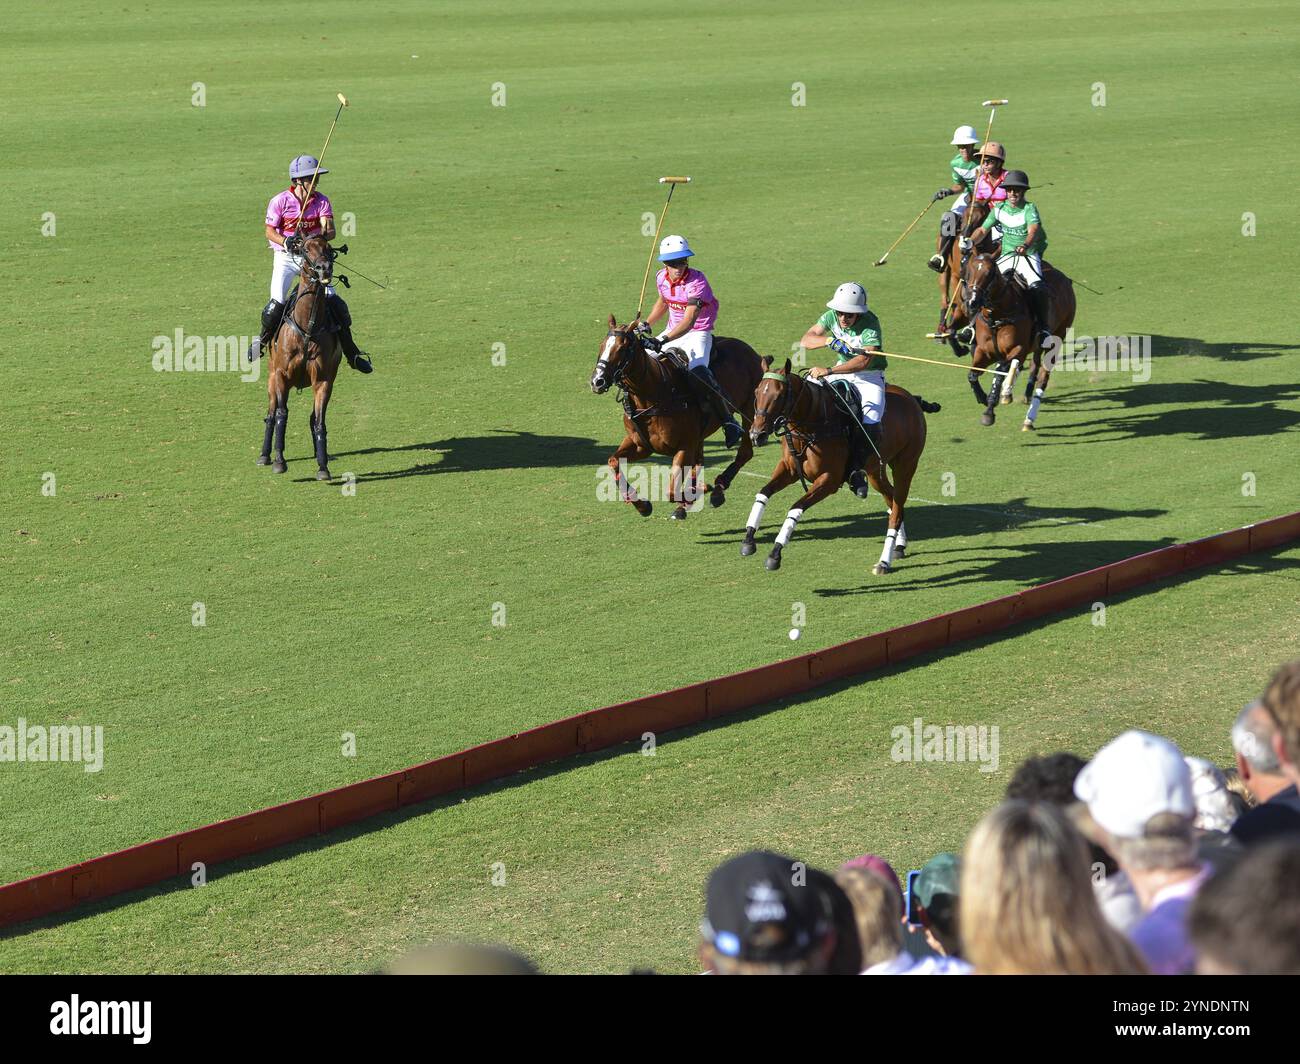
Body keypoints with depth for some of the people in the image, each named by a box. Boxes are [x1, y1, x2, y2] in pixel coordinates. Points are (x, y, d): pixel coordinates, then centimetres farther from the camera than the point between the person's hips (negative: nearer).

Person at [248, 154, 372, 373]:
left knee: (332, 300, -8)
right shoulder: (280, 201, -10)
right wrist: (286, 242, -29)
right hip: (285, 257, -2)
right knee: (277, 302, -17)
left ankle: (351, 353, 2)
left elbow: (329, 229, -13)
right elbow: (270, 231, -9)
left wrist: (324, 236, -37)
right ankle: (263, 340, 12)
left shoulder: (322, 201, -3)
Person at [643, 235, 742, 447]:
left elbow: (689, 321, -34)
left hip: (698, 333, -8)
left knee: (697, 372, -31)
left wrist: (663, 341, -45)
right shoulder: (662, 278, -2)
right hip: (673, 331, 8)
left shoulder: (697, 282, -24)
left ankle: (729, 423, -22)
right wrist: (645, 325, 13)